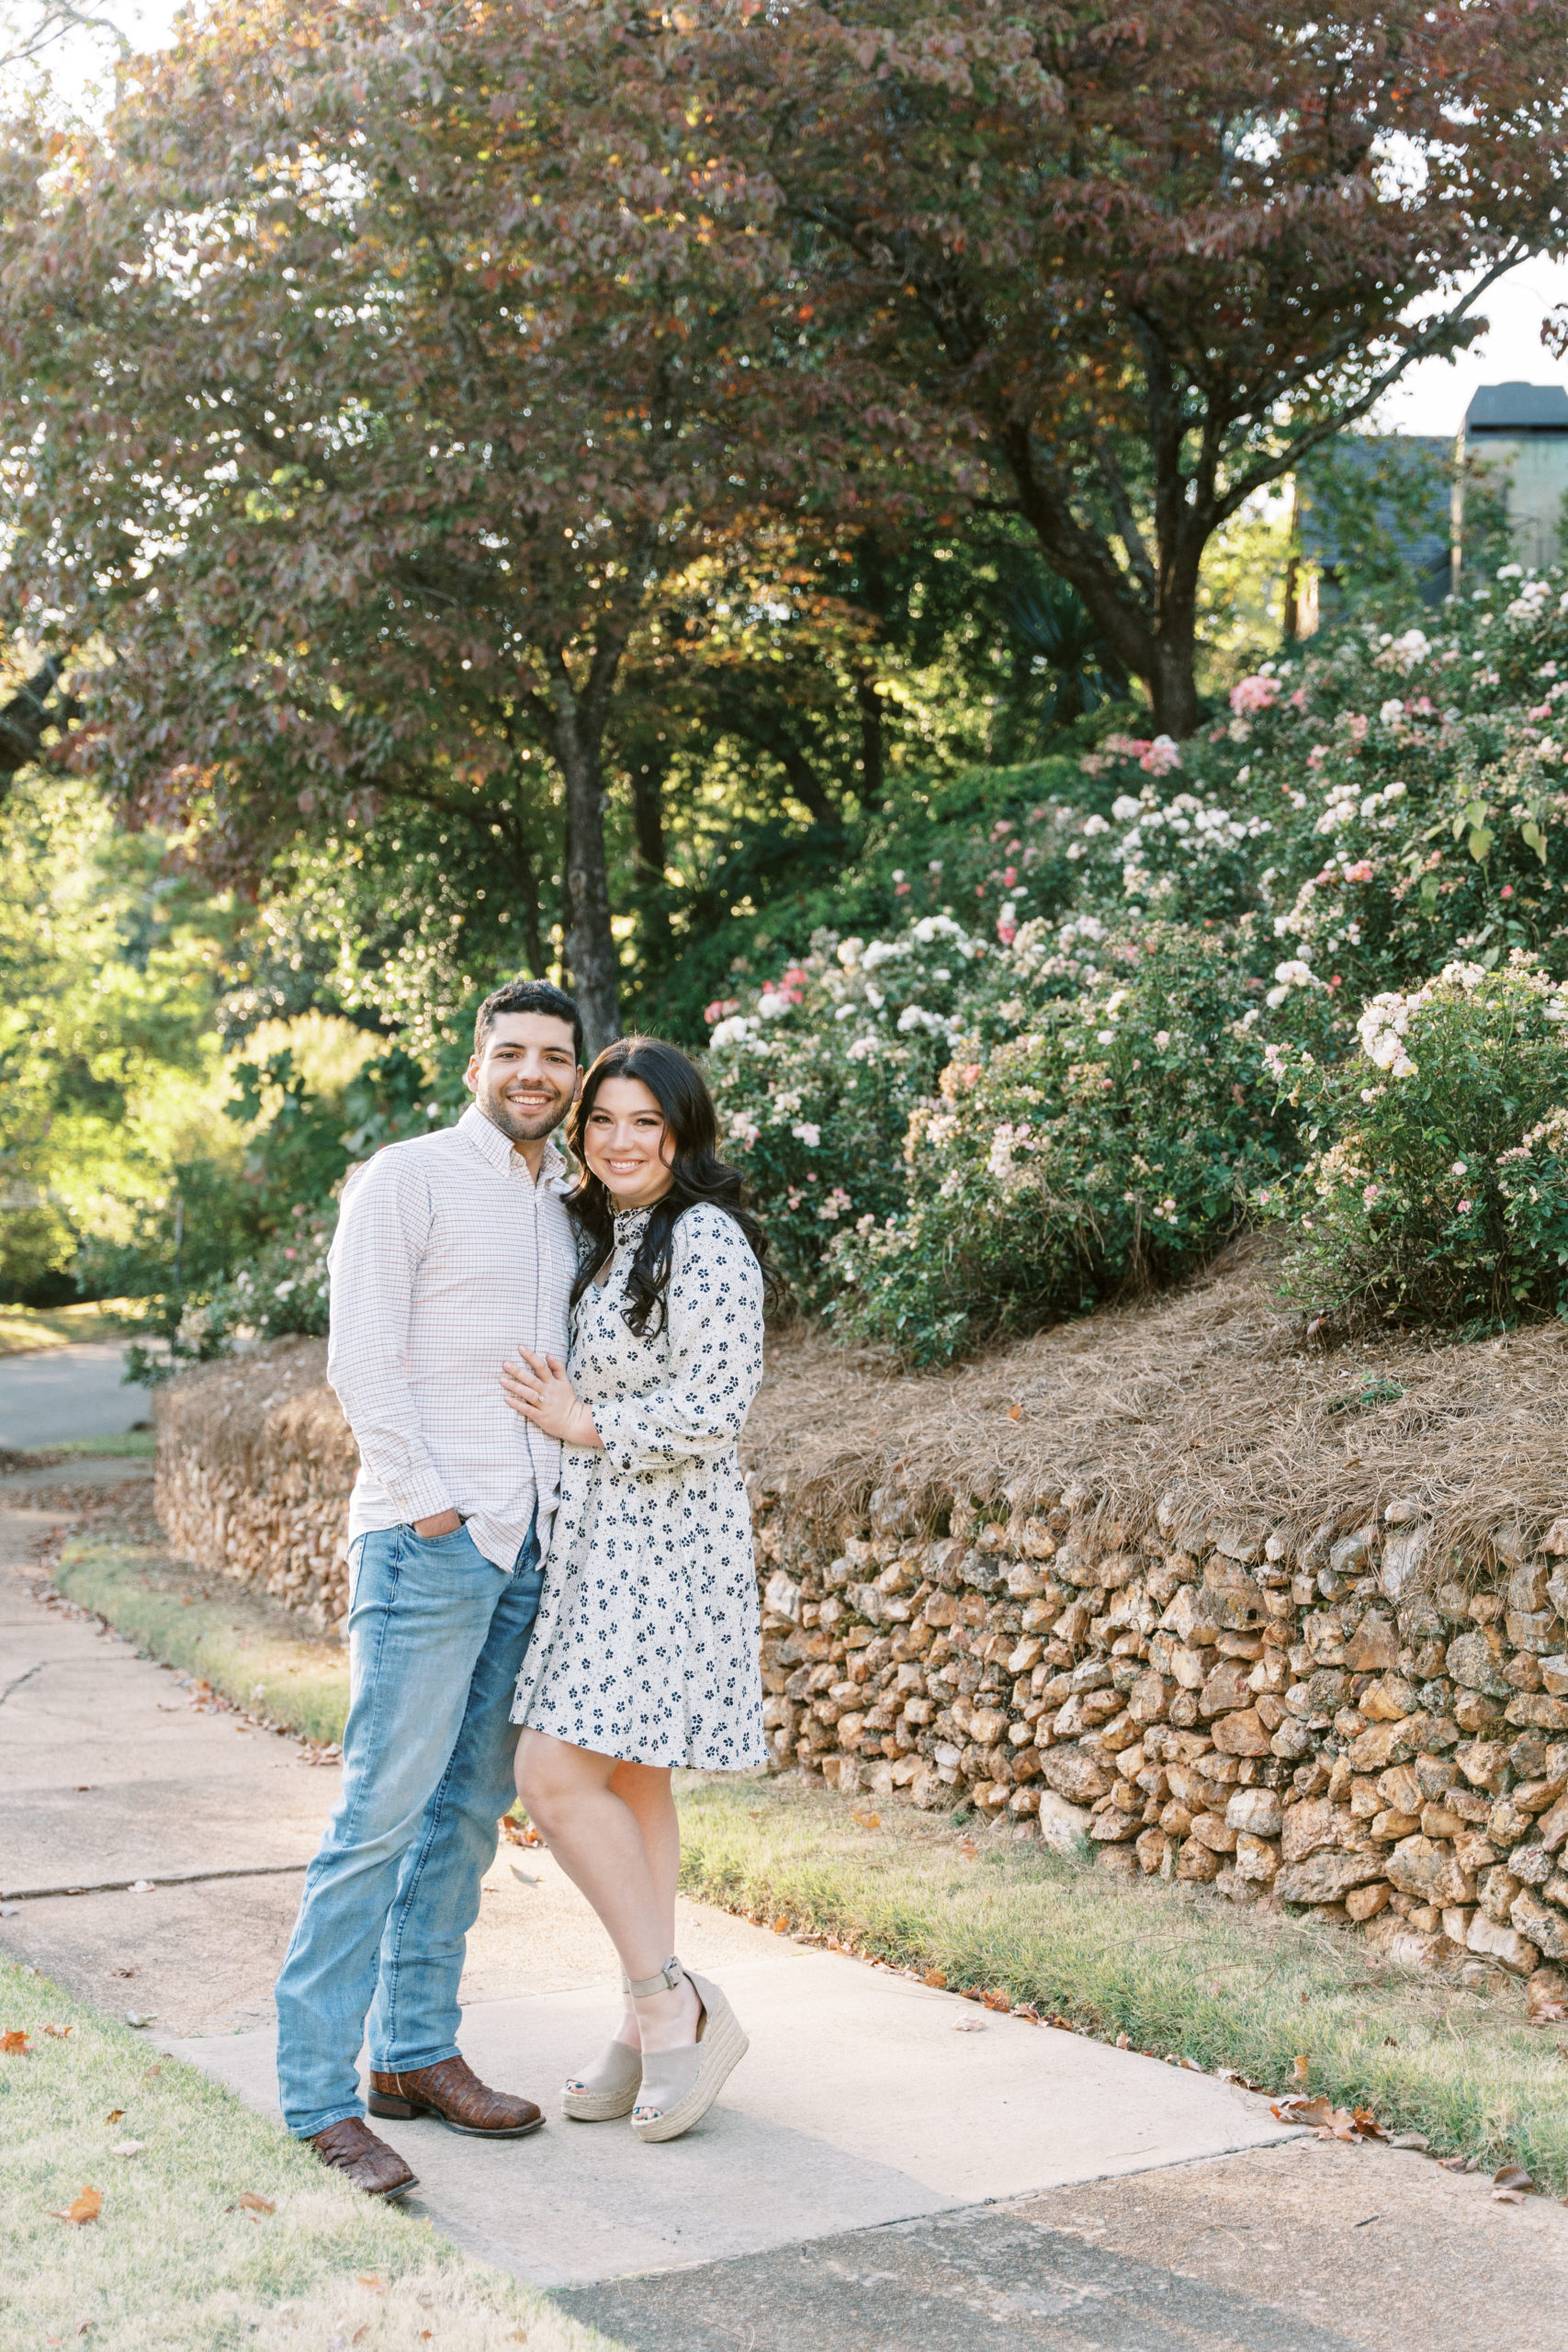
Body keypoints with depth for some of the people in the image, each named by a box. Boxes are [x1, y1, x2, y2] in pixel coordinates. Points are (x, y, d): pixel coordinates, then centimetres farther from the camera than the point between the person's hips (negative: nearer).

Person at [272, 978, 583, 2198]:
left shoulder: (570, 1205, 17)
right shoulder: (407, 1180, -4)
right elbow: (362, 1358, -10)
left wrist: (562, 1494, 10)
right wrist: (433, 1504, -13)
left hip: (530, 1541, 7)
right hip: (426, 1538, -7)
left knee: (471, 1805, 10)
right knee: (384, 1807, -10)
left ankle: (417, 2050, 20)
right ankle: (319, 2088, -5)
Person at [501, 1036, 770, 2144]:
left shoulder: (706, 1241, -13)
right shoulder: (601, 1239, 15)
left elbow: (715, 1409, -18)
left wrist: (582, 1425, -13)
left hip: (664, 1547, -9)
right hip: (598, 1543, 9)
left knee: (558, 1775, -13)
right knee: (630, 1782, 11)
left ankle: (679, 2006, 0)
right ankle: (652, 2029, 20)